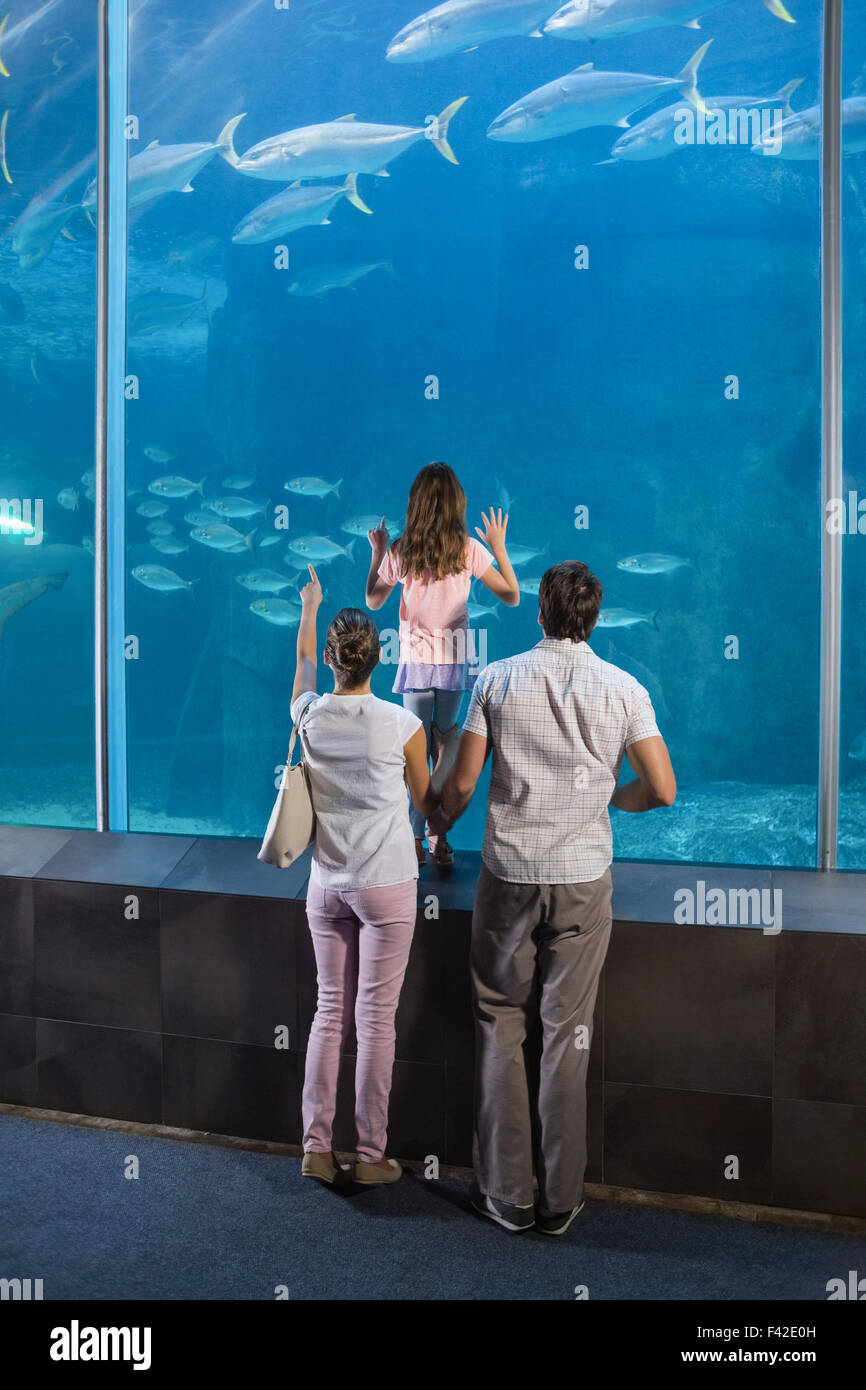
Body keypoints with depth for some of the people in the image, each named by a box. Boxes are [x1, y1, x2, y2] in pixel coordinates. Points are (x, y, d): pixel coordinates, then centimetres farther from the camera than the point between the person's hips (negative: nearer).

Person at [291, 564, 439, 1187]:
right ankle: (371, 1153, 15)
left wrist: (309, 607, 39)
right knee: (376, 1019, 4)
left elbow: (304, 662, 21)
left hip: (326, 887, 4)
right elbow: (427, 801, 3)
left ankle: (316, 1147, 19)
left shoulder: (309, 715, -3)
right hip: (387, 886, -3)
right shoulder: (402, 724, -12)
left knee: (331, 1011, 13)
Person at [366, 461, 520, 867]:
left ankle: (416, 839, 10)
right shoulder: (470, 550, -10)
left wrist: (377, 553, 17)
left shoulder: (399, 552, -7)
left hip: (415, 659, 0)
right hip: (455, 659, 0)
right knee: (446, 737, 16)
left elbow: (373, 601, 8)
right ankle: (438, 833, 12)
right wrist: (499, 547, 6)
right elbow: (512, 597, -2)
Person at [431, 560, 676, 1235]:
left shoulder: (498, 679, -4)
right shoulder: (623, 688, -3)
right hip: (584, 881, 1)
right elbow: (662, 789, -8)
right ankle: (560, 1199, 20)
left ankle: (507, 1194, 19)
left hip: (508, 877, 0)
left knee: (500, 1031, 11)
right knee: (568, 1036, 10)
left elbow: (463, 782, -4)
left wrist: (439, 824, 16)